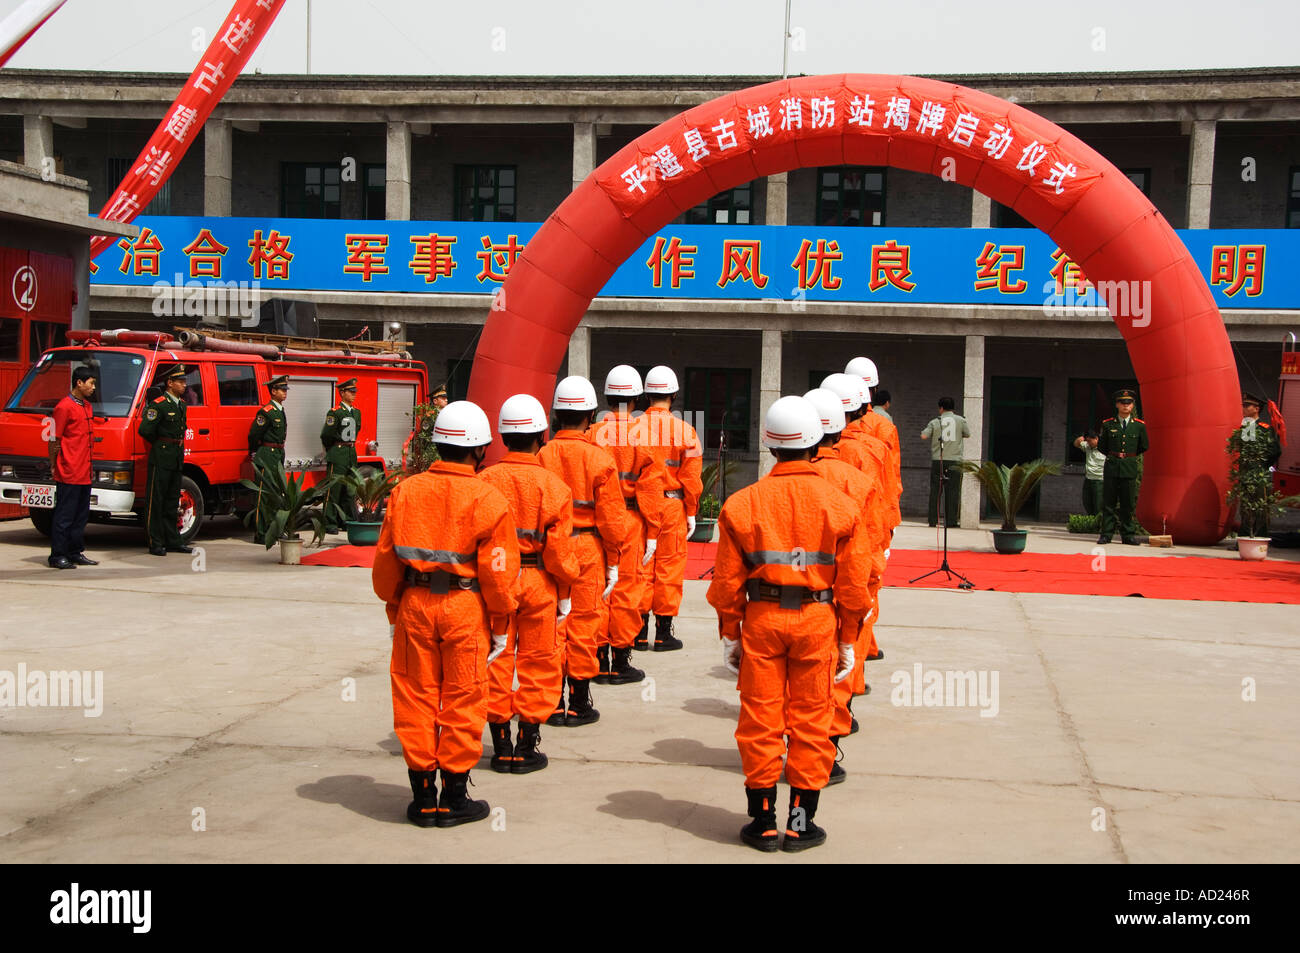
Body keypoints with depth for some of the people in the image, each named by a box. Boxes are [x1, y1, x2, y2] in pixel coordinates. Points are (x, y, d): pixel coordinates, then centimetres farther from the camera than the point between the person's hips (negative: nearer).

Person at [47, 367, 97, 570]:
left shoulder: (87, 406, 16)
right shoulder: (64, 407, -10)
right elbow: (55, 440, -10)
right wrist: (54, 466, -8)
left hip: (84, 473, 9)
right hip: (68, 473, -9)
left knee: (81, 515, 13)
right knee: (64, 515, -4)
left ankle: (75, 553, 20)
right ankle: (57, 556, 1)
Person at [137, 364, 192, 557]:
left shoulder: (181, 405, 14)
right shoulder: (158, 404, -11)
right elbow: (145, 430, -17)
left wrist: (178, 447, 12)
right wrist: (160, 444, -2)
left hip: (177, 458, 8)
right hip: (161, 458, -8)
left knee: (172, 501, 13)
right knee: (156, 500, -3)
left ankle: (173, 541, 19)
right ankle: (155, 543, 0)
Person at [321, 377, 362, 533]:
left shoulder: (357, 412, 12)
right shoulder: (335, 412, -11)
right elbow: (326, 435, -10)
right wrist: (332, 451, 1)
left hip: (352, 454, 7)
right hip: (337, 456, -7)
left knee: (350, 490, 10)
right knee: (333, 489, -5)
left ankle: (349, 521, 18)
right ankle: (330, 524, -2)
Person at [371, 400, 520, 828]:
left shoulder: (405, 490, 3)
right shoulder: (487, 499, -9)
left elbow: (386, 558, 7)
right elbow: (498, 569, -8)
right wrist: (500, 624, 3)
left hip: (414, 603, 4)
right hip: (465, 608, -3)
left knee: (416, 697, 11)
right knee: (461, 700, 7)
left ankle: (423, 797, 19)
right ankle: (453, 800, 14)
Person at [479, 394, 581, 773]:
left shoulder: (485, 480, -5)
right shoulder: (552, 485, -10)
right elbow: (559, 547, -9)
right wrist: (564, 592, 3)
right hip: (537, 583, -2)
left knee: (497, 662, 11)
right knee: (536, 663, 9)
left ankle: (501, 747, 17)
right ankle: (526, 748, 14)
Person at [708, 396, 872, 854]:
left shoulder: (742, 502, -3)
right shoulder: (842, 505, -3)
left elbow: (728, 579, 0)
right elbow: (853, 583, -1)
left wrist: (730, 634, 9)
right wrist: (848, 640, 9)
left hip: (761, 619, 0)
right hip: (817, 622, 0)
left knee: (760, 720, 8)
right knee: (810, 721, 9)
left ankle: (763, 822, 16)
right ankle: (801, 822, 15)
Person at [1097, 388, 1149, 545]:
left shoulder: (1139, 425, 3)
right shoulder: (1108, 424, 3)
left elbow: (1144, 446, 15)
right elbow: (1101, 445, 14)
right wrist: (1114, 455, 10)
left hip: (1130, 468, 0)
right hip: (1111, 467, 0)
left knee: (1129, 503, 2)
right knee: (1108, 502, 1)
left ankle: (1128, 535, 8)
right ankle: (1106, 534, 5)